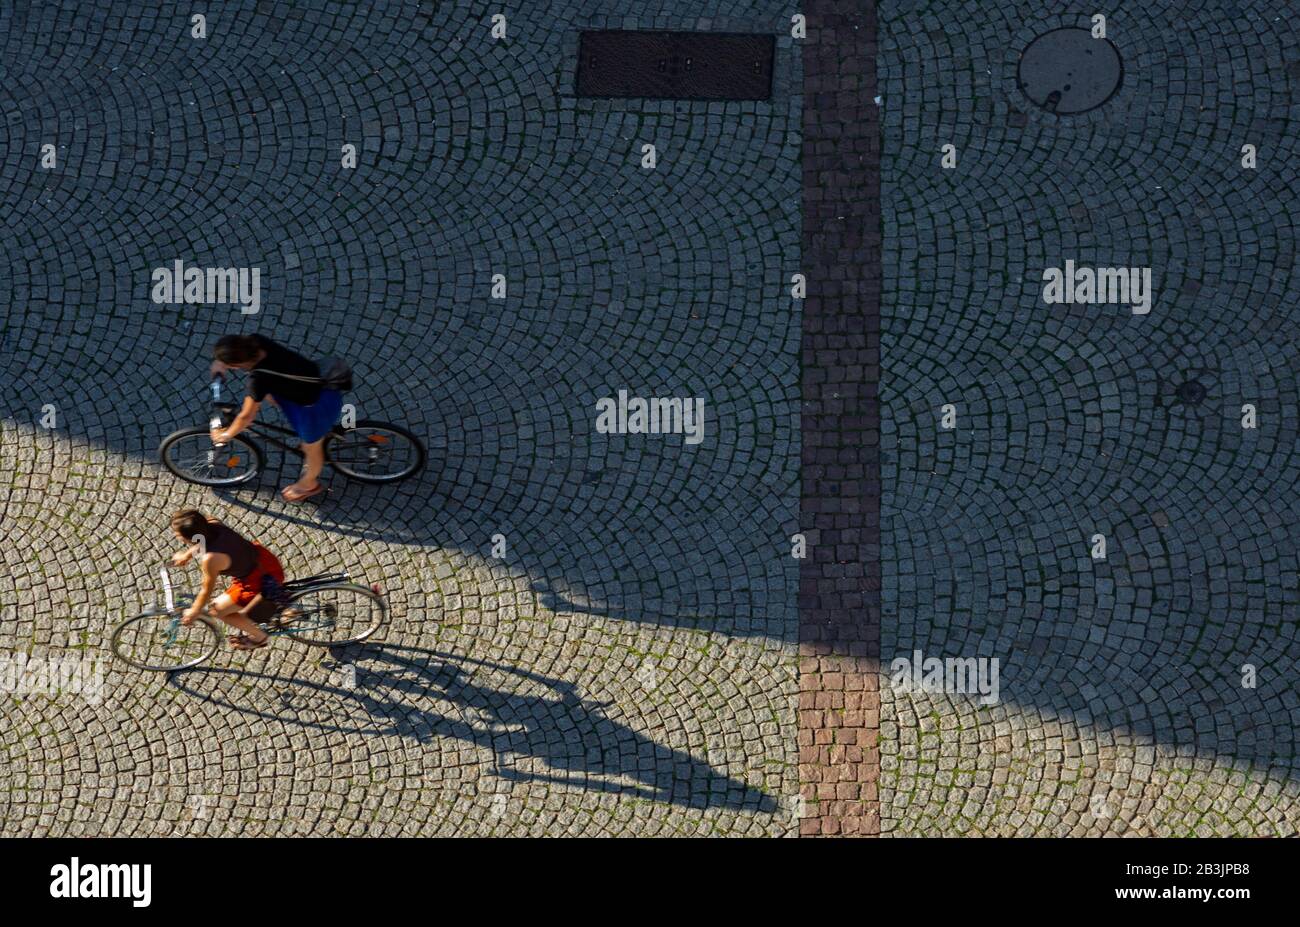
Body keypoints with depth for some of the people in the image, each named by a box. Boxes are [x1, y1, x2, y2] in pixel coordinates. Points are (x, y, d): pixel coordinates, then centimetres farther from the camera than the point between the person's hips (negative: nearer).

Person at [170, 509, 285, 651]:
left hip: (263, 582, -8)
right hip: (262, 556, 8)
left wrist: (193, 613, 3)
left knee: (216, 610, 9)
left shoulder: (210, 559, -33)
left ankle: (259, 637, 28)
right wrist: (186, 555, 28)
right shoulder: (211, 523, -13)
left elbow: (206, 591, -14)